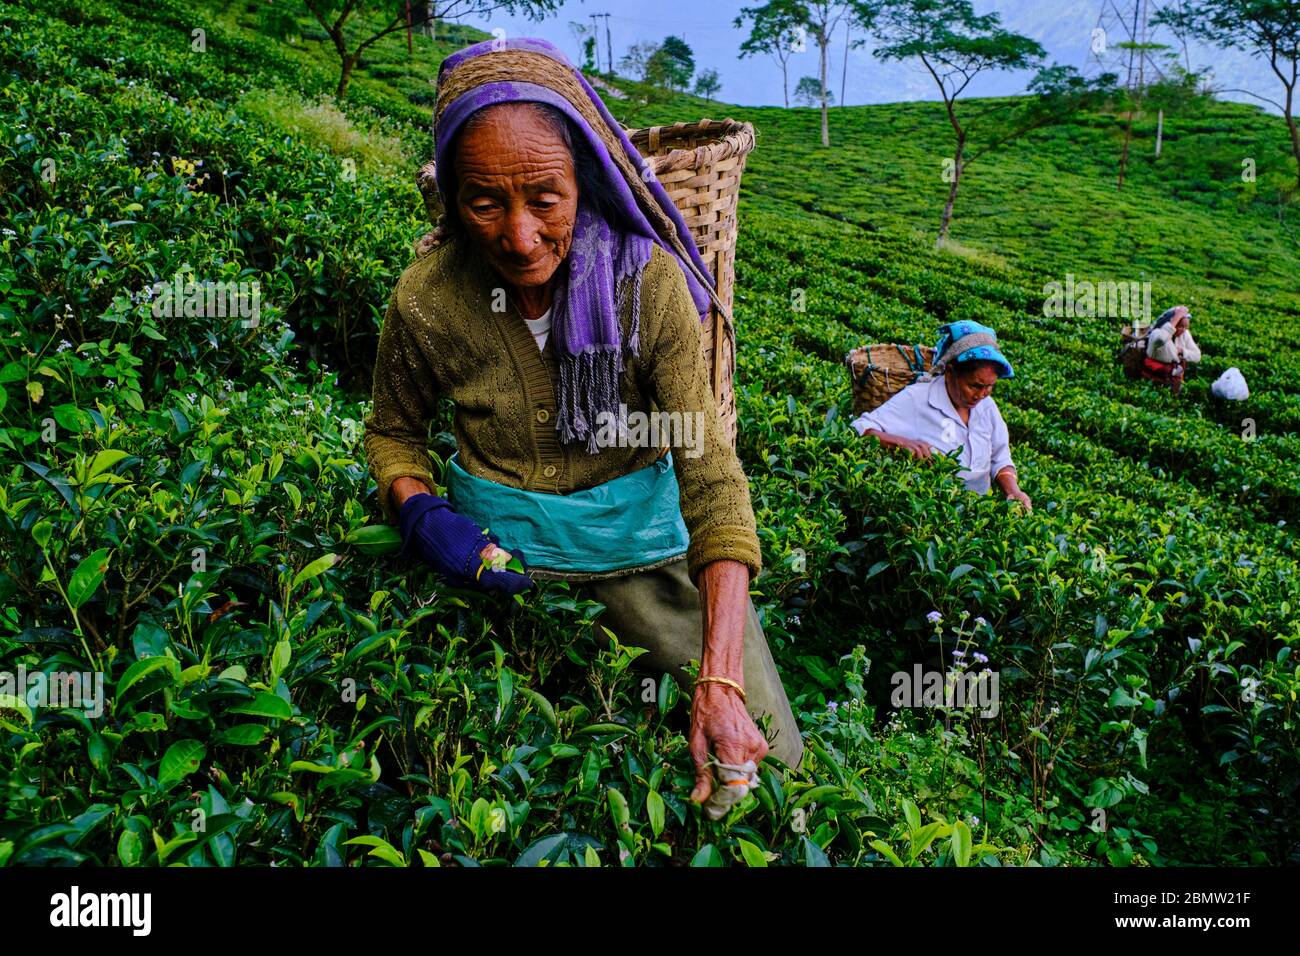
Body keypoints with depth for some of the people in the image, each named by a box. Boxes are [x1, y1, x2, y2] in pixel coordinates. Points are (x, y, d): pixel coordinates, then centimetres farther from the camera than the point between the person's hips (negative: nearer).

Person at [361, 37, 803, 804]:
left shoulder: (649, 282, -17)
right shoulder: (424, 300, -13)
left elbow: (712, 475, -21)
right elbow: (394, 432, 7)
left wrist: (721, 681, -30)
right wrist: (422, 515, -17)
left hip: (643, 538, 0)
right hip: (501, 549, 1)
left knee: (767, 760, -3)